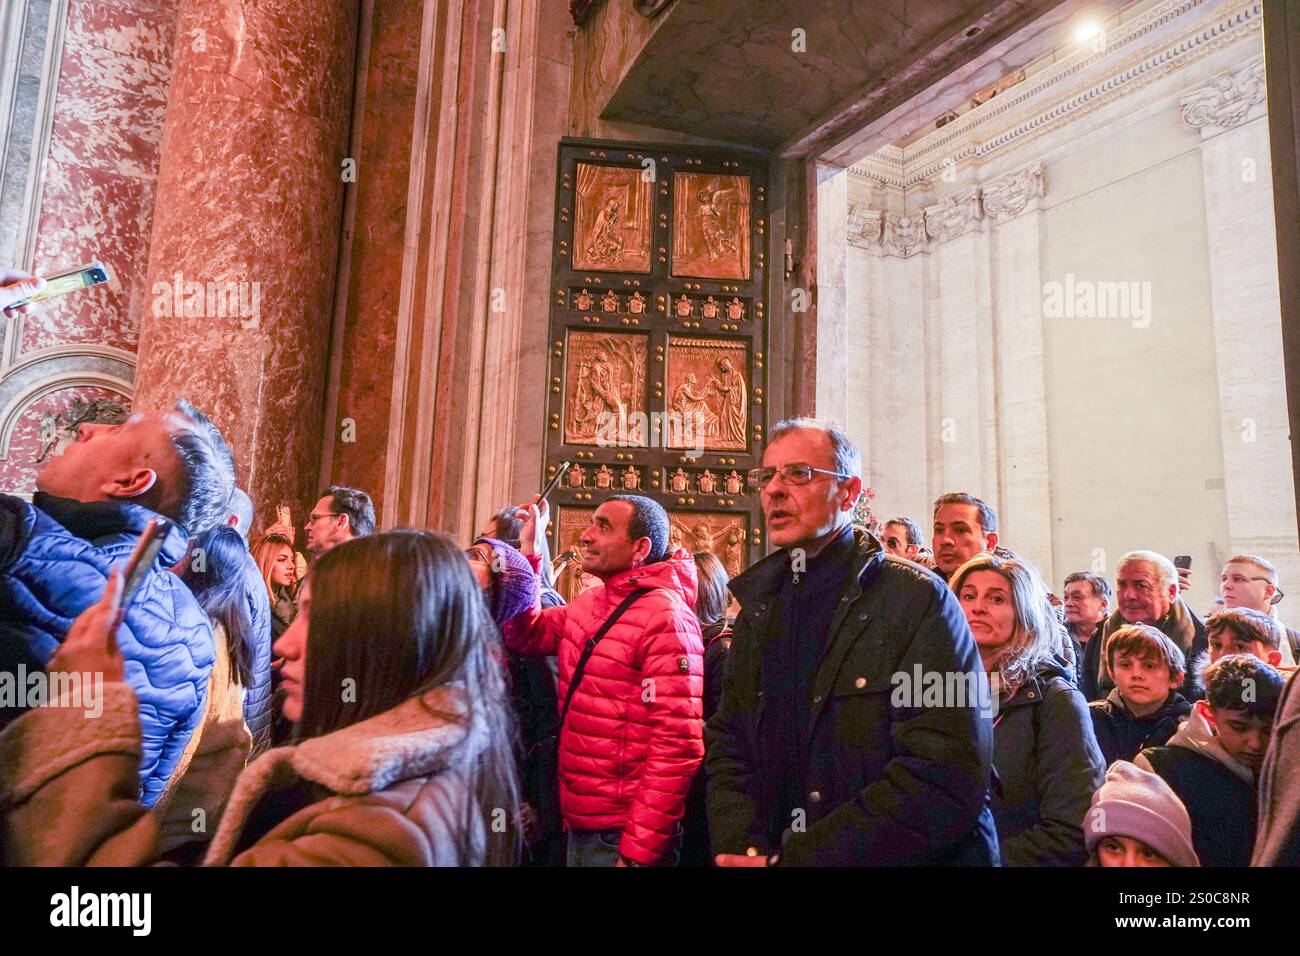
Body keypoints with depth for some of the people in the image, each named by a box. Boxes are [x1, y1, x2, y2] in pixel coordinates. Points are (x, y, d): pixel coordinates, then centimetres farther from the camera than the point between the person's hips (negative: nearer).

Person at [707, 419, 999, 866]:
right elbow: (728, 744, 8)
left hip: (896, 858, -4)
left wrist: (795, 859, -20)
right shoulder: (758, 607, 7)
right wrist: (741, 846, -10)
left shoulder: (919, 599, -11)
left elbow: (947, 775, -19)